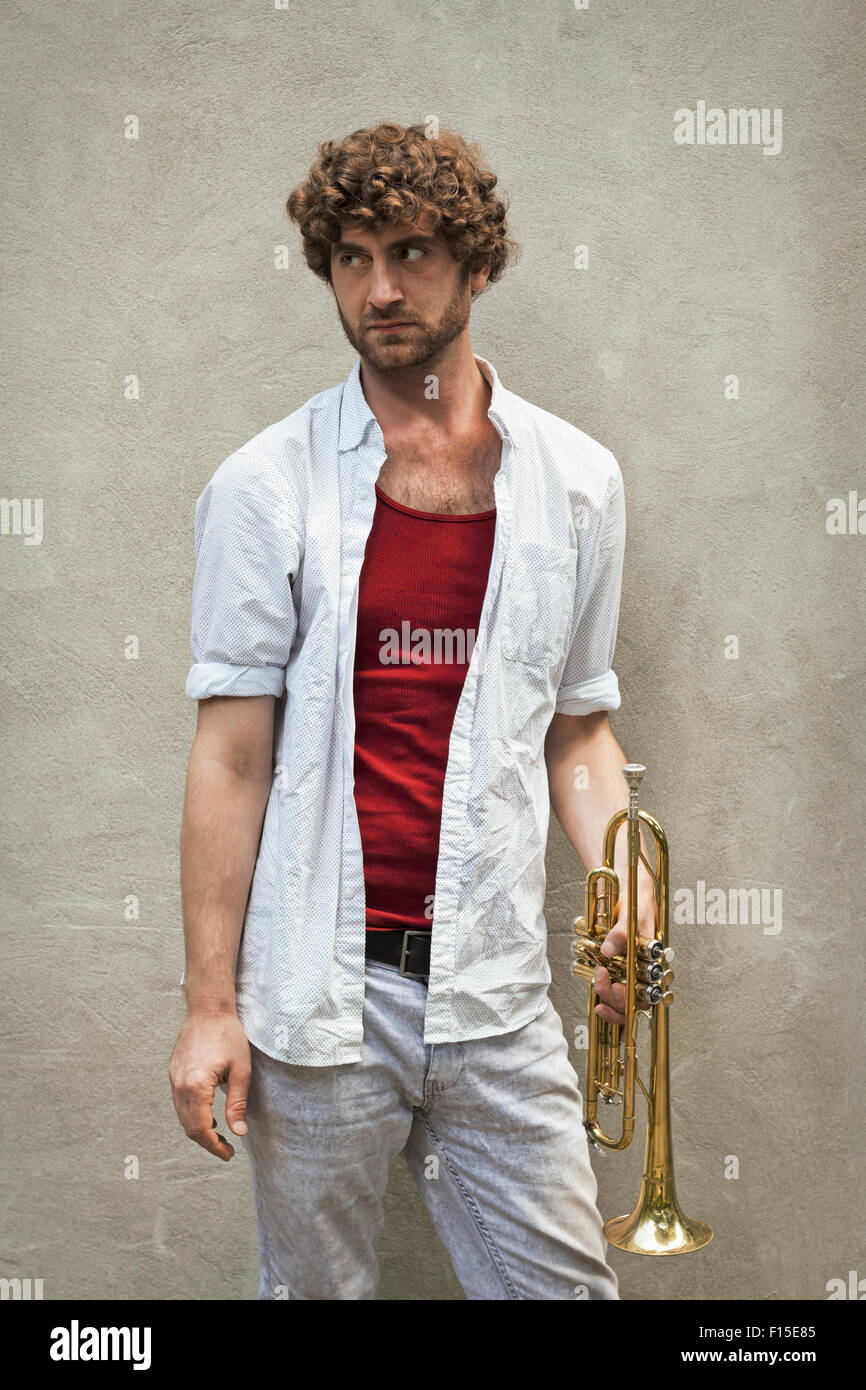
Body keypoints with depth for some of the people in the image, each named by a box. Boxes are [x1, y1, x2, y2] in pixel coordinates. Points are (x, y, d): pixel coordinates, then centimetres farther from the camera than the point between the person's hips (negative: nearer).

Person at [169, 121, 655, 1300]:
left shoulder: (576, 480, 5)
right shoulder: (267, 486, -3)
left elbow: (578, 728, 11)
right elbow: (232, 756, -3)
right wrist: (209, 1002, -5)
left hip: (497, 993, 2)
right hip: (320, 995, -2)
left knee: (565, 1281, 8)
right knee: (316, 1283, 13)